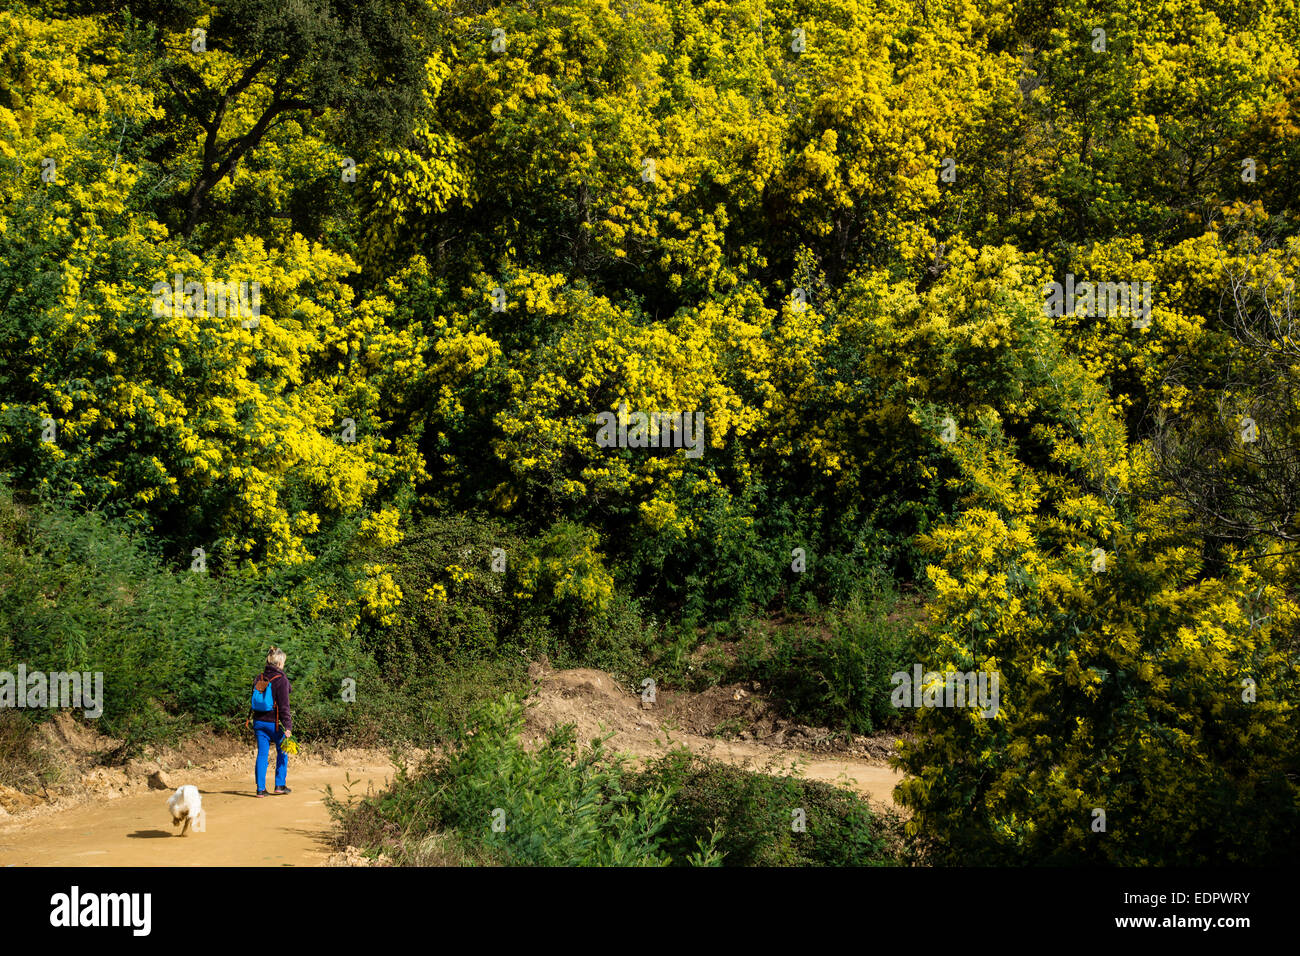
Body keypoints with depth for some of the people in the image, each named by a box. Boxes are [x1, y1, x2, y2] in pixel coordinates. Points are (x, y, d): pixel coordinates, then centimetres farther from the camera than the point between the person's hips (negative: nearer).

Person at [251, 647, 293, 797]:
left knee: (262, 754, 6)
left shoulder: (259, 678, 5)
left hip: (259, 722, 5)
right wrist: (287, 727, -15)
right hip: (274, 722, -5)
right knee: (282, 752, 13)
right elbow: (284, 706, -16)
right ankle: (280, 786, 13)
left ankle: (260, 788, 2)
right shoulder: (281, 680, -13)